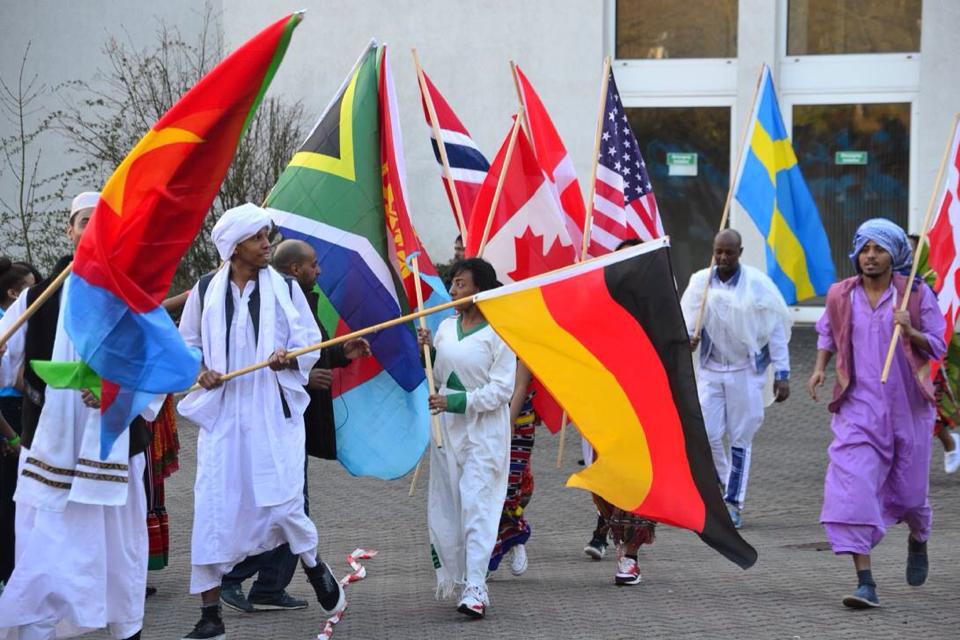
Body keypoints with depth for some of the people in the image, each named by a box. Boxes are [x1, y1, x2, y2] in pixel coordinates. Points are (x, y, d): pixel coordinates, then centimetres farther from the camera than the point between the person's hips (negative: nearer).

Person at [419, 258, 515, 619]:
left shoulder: (497, 332, -8)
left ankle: (475, 589, -14)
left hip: (484, 429, -6)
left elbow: (502, 388, -11)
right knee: (445, 505, 8)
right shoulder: (445, 327, 10)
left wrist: (459, 401, -18)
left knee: (477, 505, -11)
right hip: (446, 426, 6)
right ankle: (452, 573, 22)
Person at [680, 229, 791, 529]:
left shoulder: (757, 284, -5)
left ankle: (733, 503, 10)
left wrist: (782, 373, -5)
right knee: (707, 434, -5)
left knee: (740, 439, 1)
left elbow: (776, 329, -2)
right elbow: (687, 320, 7)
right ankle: (722, 482, 22)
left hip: (746, 371, -2)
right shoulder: (700, 282, 1)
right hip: (711, 370, 2)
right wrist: (688, 338, -18)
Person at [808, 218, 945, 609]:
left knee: (909, 490, 10)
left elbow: (937, 346, -1)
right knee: (852, 487, -17)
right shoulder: (841, 296, 3)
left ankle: (918, 541, 48)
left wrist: (910, 333, -21)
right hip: (859, 406, 0)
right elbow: (827, 332, 21)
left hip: (907, 407, 0)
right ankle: (865, 583, -18)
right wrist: (820, 367, 4)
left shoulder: (916, 294, -3)